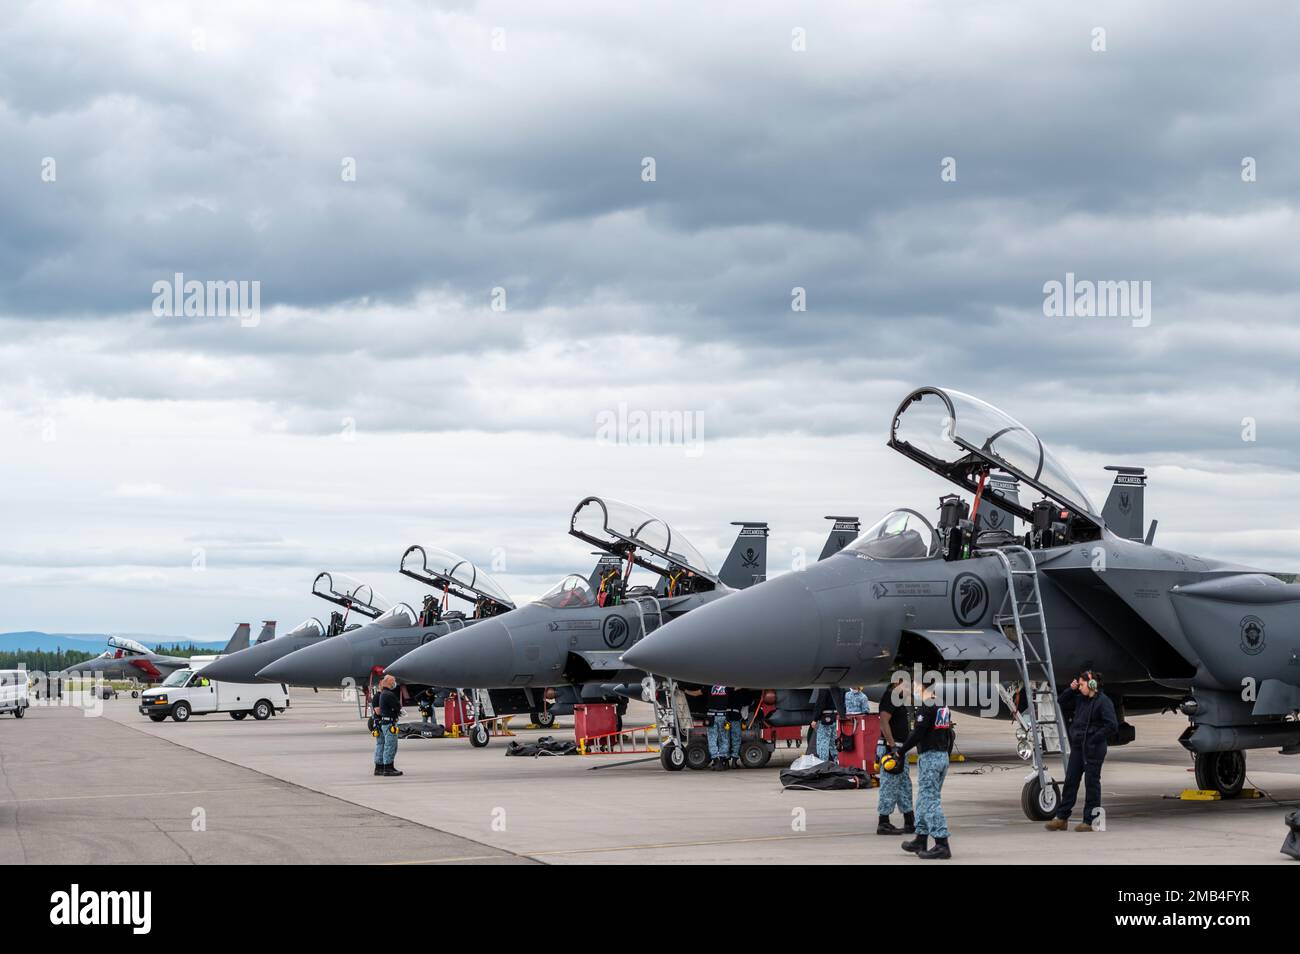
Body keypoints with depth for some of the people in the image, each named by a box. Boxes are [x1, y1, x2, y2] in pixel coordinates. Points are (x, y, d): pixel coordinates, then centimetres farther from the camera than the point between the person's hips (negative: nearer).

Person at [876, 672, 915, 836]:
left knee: (905, 787, 13)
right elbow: (884, 722, -23)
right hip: (890, 748, -11)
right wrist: (892, 747, -25)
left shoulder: (899, 699, 18)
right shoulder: (890, 697, -13)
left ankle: (910, 823, 19)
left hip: (899, 749, 11)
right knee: (890, 786, -6)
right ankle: (883, 824, -2)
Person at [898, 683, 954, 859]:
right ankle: (921, 840, 24)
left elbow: (918, 732, -19)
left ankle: (942, 844, -14)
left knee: (930, 800, -8)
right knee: (924, 800, 18)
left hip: (929, 757, -9)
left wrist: (902, 750, -10)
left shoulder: (926, 706, -14)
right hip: (943, 757, 9)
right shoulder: (945, 707, 14)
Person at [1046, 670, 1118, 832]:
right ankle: (1061, 818, 13)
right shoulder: (1080, 699, 10)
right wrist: (1071, 690, 7)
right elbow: (1061, 701, 23)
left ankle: (1090, 821, 7)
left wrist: (1094, 738, -16)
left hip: (1093, 749, -8)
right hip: (1077, 747, 8)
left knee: (1091, 782, 0)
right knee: (1070, 781, 8)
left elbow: (1112, 726, -18)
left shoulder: (1103, 702, -12)